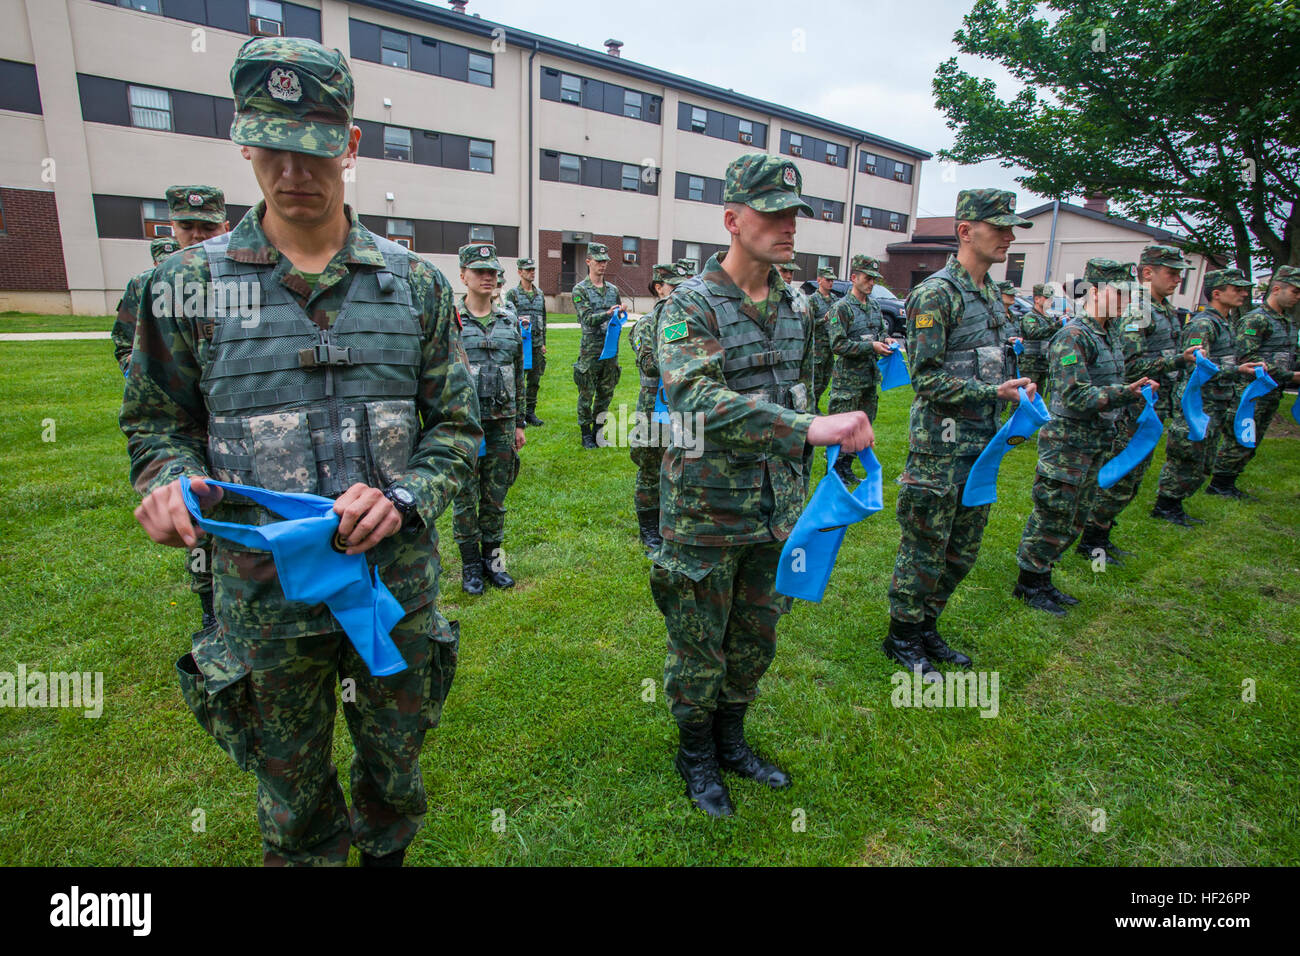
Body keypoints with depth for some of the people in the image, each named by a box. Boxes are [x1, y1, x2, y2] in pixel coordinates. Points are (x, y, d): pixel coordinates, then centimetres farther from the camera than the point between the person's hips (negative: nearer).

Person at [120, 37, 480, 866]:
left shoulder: (415, 283, -1)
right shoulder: (190, 283, -2)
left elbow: (457, 426, 1)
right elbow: (158, 422, 7)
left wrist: (404, 498, -16)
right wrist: (171, 478, -15)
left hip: (397, 583, 1)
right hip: (266, 598, 0)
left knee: (395, 774, 22)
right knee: (295, 801, 20)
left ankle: (386, 854, 51)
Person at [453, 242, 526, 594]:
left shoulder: (510, 320, 9)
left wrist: (519, 422, 12)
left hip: (502, 421, 3)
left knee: (496, 496, 10)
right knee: (465, 497, 6)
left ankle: (493, 558, 25)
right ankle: (470, 565, 20)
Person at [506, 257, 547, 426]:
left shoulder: (540, 294, 14)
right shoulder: (513, 294, -2)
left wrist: (543, 342, 16)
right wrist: (519, 321, -26)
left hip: (537, 343, 5)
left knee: (534, 380, 8)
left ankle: (530, 412, 17)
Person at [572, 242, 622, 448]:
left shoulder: (613, 290, 12)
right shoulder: (580, 290, -3)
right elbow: (587, 319, -14)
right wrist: (608, 313, -29)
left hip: (611, 349, 5)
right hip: (590, 349, -5)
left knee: (606, 393, 10)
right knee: (586, 394, 0)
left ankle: (598, 431, 22)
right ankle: (586, 434, 11)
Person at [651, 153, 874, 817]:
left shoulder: (793, 307, 7)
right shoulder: (692, 304, -14)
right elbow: (693, 398, -33)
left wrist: (798, 489, 17)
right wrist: (808, 427, -40)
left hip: (772, 514, 6)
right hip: (706, 517, -6)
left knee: (755, 639, 19)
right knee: (698, 645, 11)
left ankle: (731, 740, 42)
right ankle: (696, 755, 34)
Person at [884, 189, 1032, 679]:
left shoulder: (992, 294, 14)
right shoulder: (937, 294, -13)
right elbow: (927, 378, -19)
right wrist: (995, 392, -21)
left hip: (980, 446, 9)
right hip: (940, 449, -9)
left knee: (962, 550, 16)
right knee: (924, 550, 2)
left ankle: (926, 628, 32)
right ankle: (902, 637, 20)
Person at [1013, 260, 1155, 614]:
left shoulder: (1112, 334, 13)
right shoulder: (1073, 337, -17)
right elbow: (1076, 398, -24)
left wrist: (1135, 390, 7)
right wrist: (1125, 393, -29)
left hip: (1095, 444, 10)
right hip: (1068, 444, -10)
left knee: (1073, 520, 16)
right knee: (1053, 517, -2)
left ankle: (1042, 580, 28)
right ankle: (1027, 585, 13)